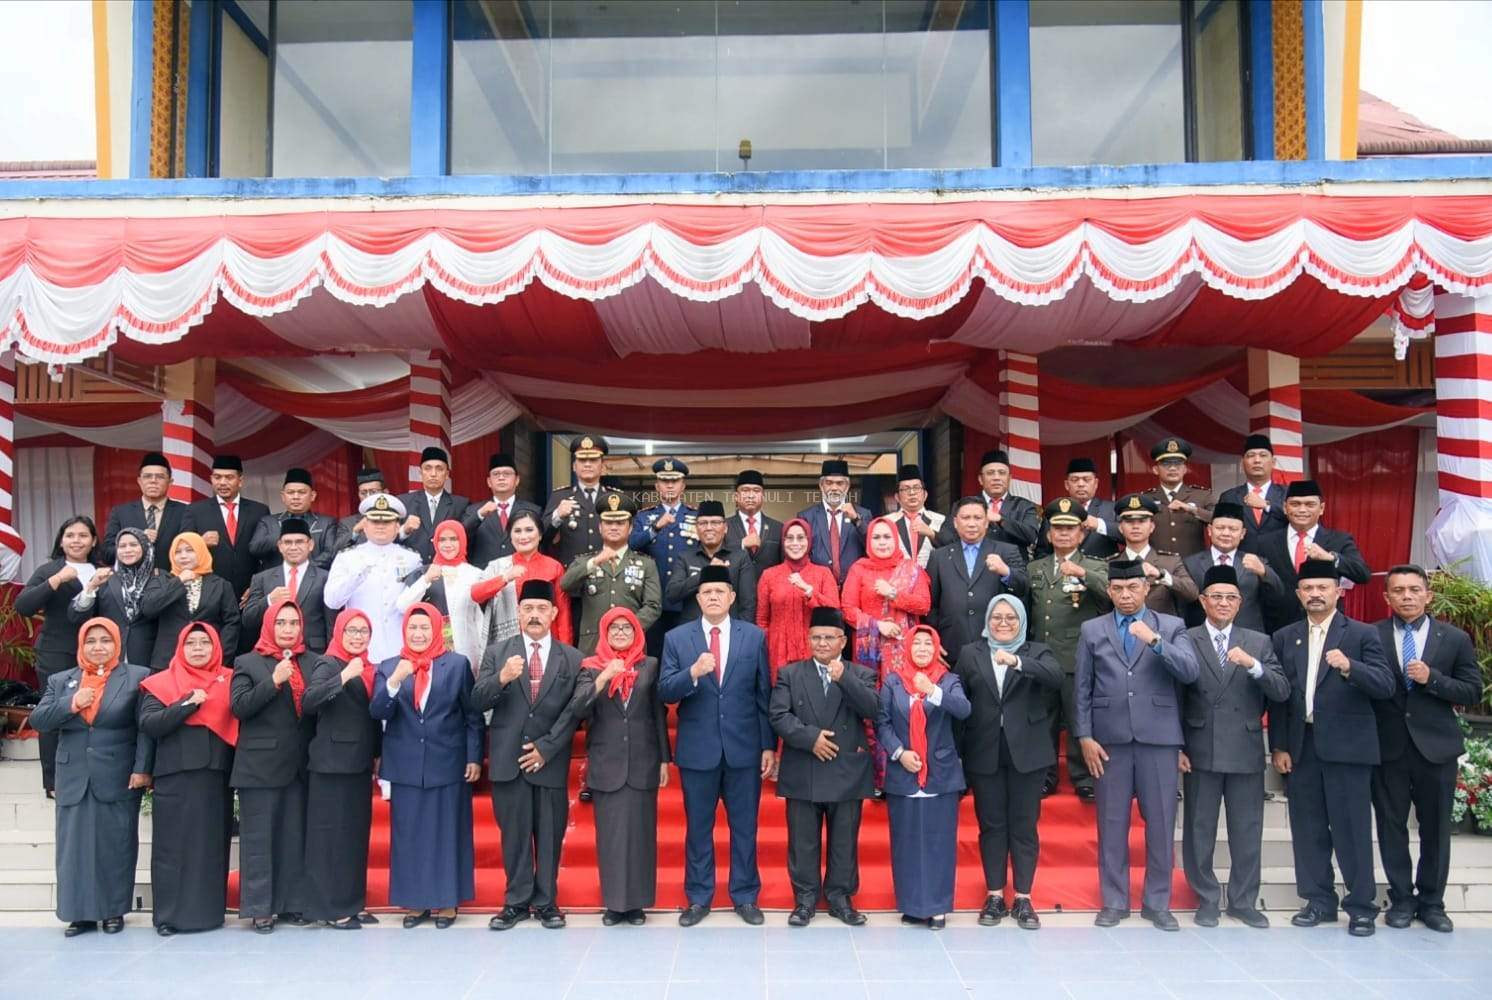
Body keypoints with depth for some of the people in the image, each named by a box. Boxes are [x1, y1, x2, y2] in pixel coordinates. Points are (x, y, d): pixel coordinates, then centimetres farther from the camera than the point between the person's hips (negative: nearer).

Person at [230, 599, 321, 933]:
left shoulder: (313, 663, 11)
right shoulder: (248, 663, 4)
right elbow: (239, 706, -8)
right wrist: (274, 681, -17)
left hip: (300, 766, 3)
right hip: (261, 766, -3)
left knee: (295, 836, 7)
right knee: (258, 838, 1)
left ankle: (292, 903, 15)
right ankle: (259, 908, 8)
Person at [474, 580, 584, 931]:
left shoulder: (573, 659, 4)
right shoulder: (497, 653, 6)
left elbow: (574, 711, -1)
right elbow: (477, 702, -2)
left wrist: (545, 748, -8)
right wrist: (501, 678, -21)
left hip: (550, 761, 0)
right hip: (508, 760, 1)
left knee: (550, 836, 6)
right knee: (514, 835, 7)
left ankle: (546, 903, 17)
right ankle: (517, 902, 17)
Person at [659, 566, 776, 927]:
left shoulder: (755, 636, 1)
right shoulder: (677, 638, 0)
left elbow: (764, 694, 3)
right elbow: (665, 693, -6)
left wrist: (769, 745, 1)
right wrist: (693, 672, -25)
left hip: (744, 748, 0)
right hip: (697, 749, 0)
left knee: (745, 827, 9)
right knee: (698, 828, 10)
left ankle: (745, 897, 23)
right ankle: (698, 898, 24)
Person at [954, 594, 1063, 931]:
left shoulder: (1036, 652, 5)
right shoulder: (970, 653, 7)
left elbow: (1056, 677, -18)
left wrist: (1016, 661, -33)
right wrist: (956, 753, -3)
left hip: (1027, 752, -1)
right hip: (984, 753, 1)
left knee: (1024, 825, 4)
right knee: (991, 825, 7)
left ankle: (1023, 899, 13)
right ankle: (994, 896, 16)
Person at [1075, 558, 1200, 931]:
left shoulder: (1171, 627, 6)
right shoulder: (1092, 630, 8)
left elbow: (1190, 672, -9)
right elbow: (1083, 689, 6)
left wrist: (1154, 641, -21)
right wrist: (1085, 736, -1)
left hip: (1158, 737, 0)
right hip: (1110, 739, 1)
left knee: (1161, 823, 5)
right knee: (1112, 824, 6)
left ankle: (1158, 903, 18)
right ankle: (1114, 902, 17)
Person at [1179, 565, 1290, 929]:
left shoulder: (1259, 642, 7)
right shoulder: (1185, 641, 0)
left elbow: (1282, 692, -3)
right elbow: (1174, 699, 0)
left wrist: (1252, 664, -19)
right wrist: (1176, 747, -4)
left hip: (1245, 751, 2)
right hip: (1201, 751, -1)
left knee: (1247, 831, 9)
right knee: (1199, 830, 7)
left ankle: (1243, 902, 23)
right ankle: (1207, 901, 20)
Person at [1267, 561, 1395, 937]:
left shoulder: (1363, 634, 1)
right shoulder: (1284, 637, 11)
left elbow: (1385, 686, -9)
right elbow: (1277, 696, 9)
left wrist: (1349, 667, -27)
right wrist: (1278, 746, 3)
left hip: (1346, 746, -3)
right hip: (1300, 746, 4)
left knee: (1352, 828, 0)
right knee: (1308, 828, 8)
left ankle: (1361, 906, 12)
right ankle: (1319, 900, 19)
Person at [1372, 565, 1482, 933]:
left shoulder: (1455, 639, 3)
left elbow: (1473, 691, 0)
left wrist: (1431, 678, -15)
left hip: (1436, 746, 1)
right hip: (1387, 747, -1)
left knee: (1435, 828, 9)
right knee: (1391, 827, 7)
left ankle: (1431, 902, 22)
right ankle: (1401, 899, 20)